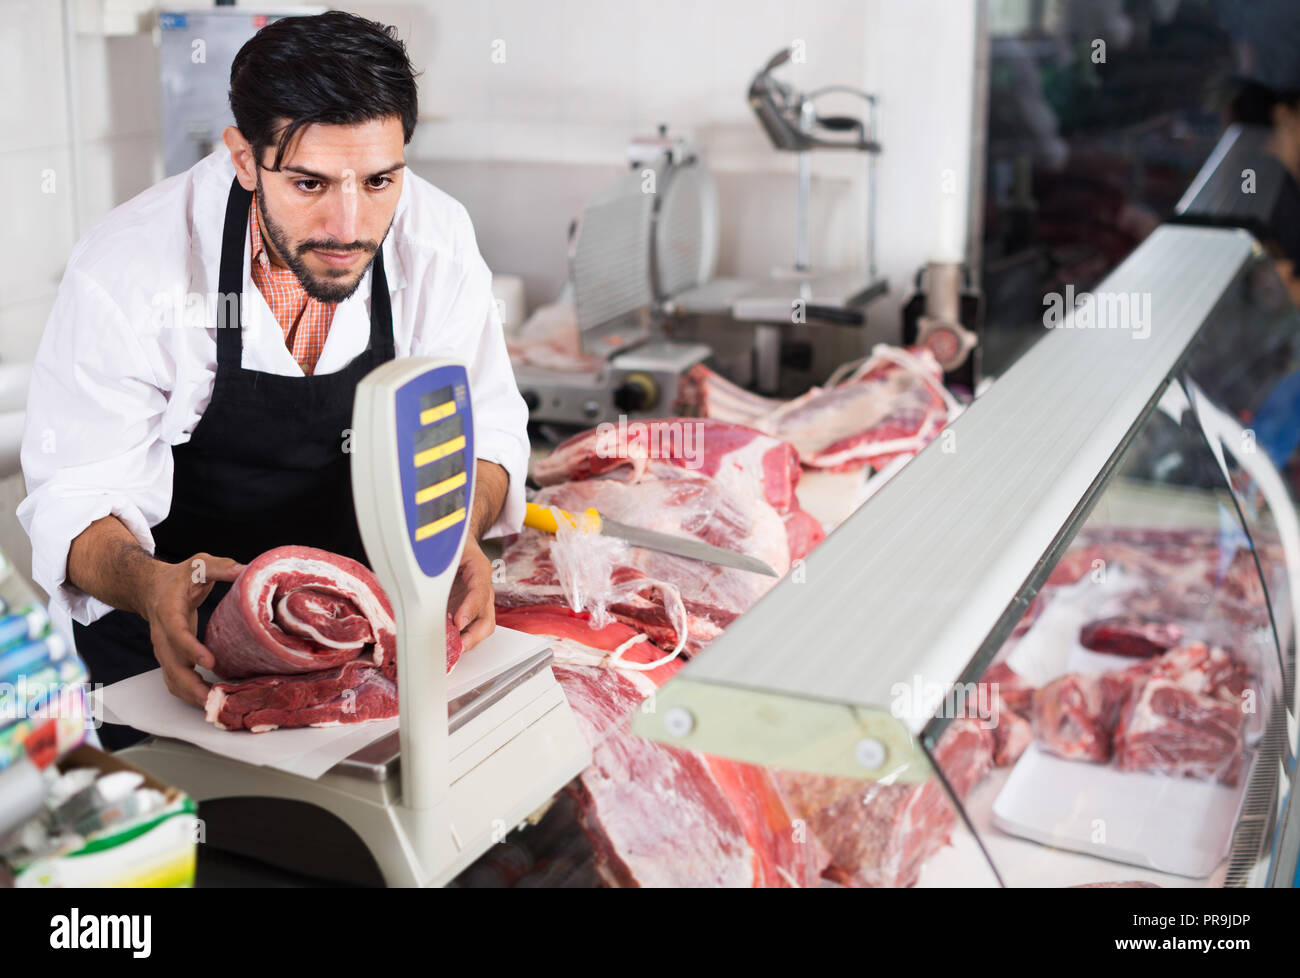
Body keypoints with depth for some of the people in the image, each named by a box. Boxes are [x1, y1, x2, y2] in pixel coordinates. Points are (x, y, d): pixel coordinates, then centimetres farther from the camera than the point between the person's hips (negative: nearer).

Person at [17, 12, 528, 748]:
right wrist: (146, 584, -38)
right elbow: (78, 494, -16)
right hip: (176, 640, -2)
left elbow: (484, 425, -1)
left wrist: (460, 529, -23)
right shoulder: (128, 273, -22)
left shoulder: (440, 240, -13)